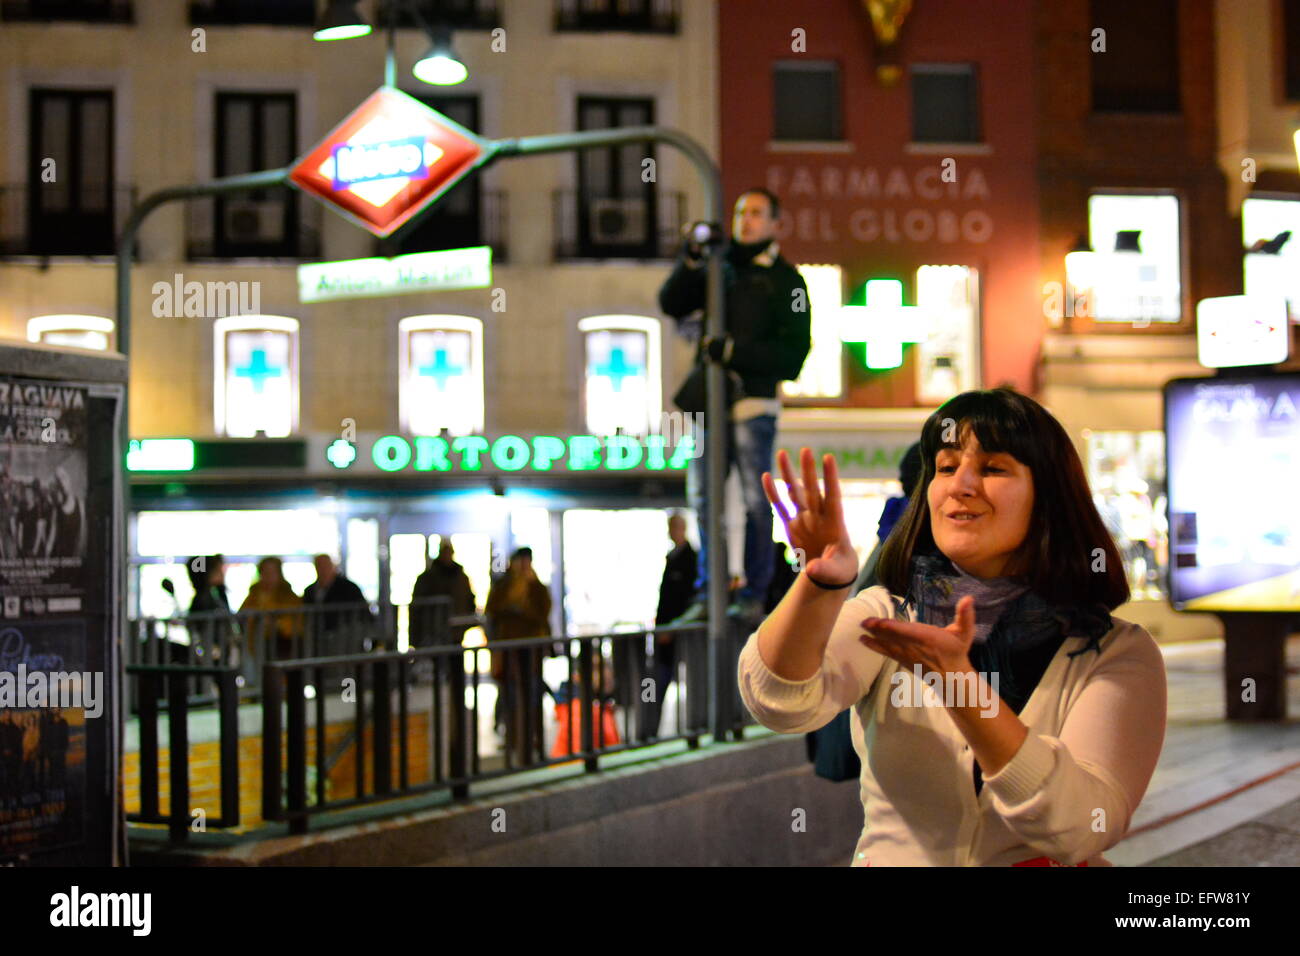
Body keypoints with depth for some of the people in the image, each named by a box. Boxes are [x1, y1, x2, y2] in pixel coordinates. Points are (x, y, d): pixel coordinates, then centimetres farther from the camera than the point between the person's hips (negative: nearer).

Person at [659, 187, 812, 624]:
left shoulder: (785, 280, 2)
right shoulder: (720, 268, 15)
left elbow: (793, 351, -6)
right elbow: (672, 303, 5)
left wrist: (732, 351, -14)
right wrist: (691, 260, -9)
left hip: (754, 399, -4)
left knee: (754, 499, -5)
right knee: (703, 497, 4)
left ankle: (754, 595, 3)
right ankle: (709, 593, 12)